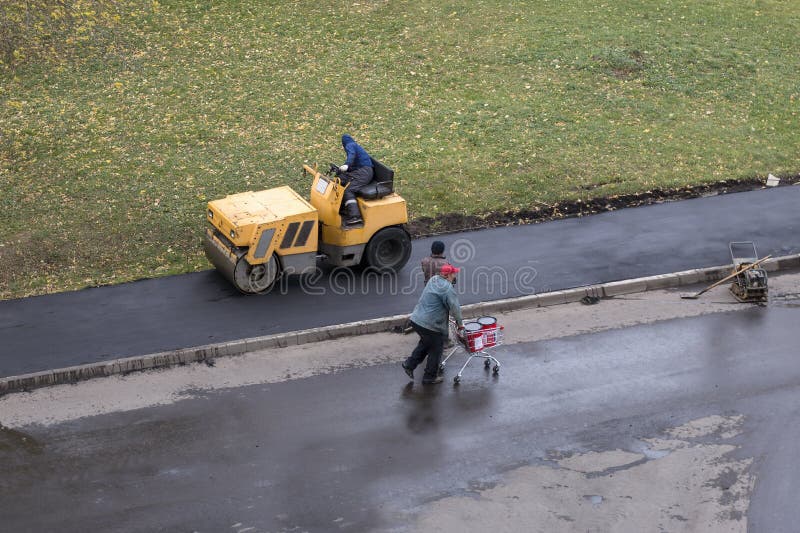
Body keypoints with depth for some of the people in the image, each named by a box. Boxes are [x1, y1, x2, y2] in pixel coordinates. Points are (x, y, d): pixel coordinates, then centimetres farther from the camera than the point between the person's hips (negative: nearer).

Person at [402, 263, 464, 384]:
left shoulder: (434, 280, 10)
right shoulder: (447, 288, -19)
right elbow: (454, 307, -15)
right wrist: (460, 323, 1)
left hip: (416, 320, 9)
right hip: (431, 325, -9)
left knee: (425, 343, 30)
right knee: (435, 350, 11)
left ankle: (410, 364, 30)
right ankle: (430, 377, 22)